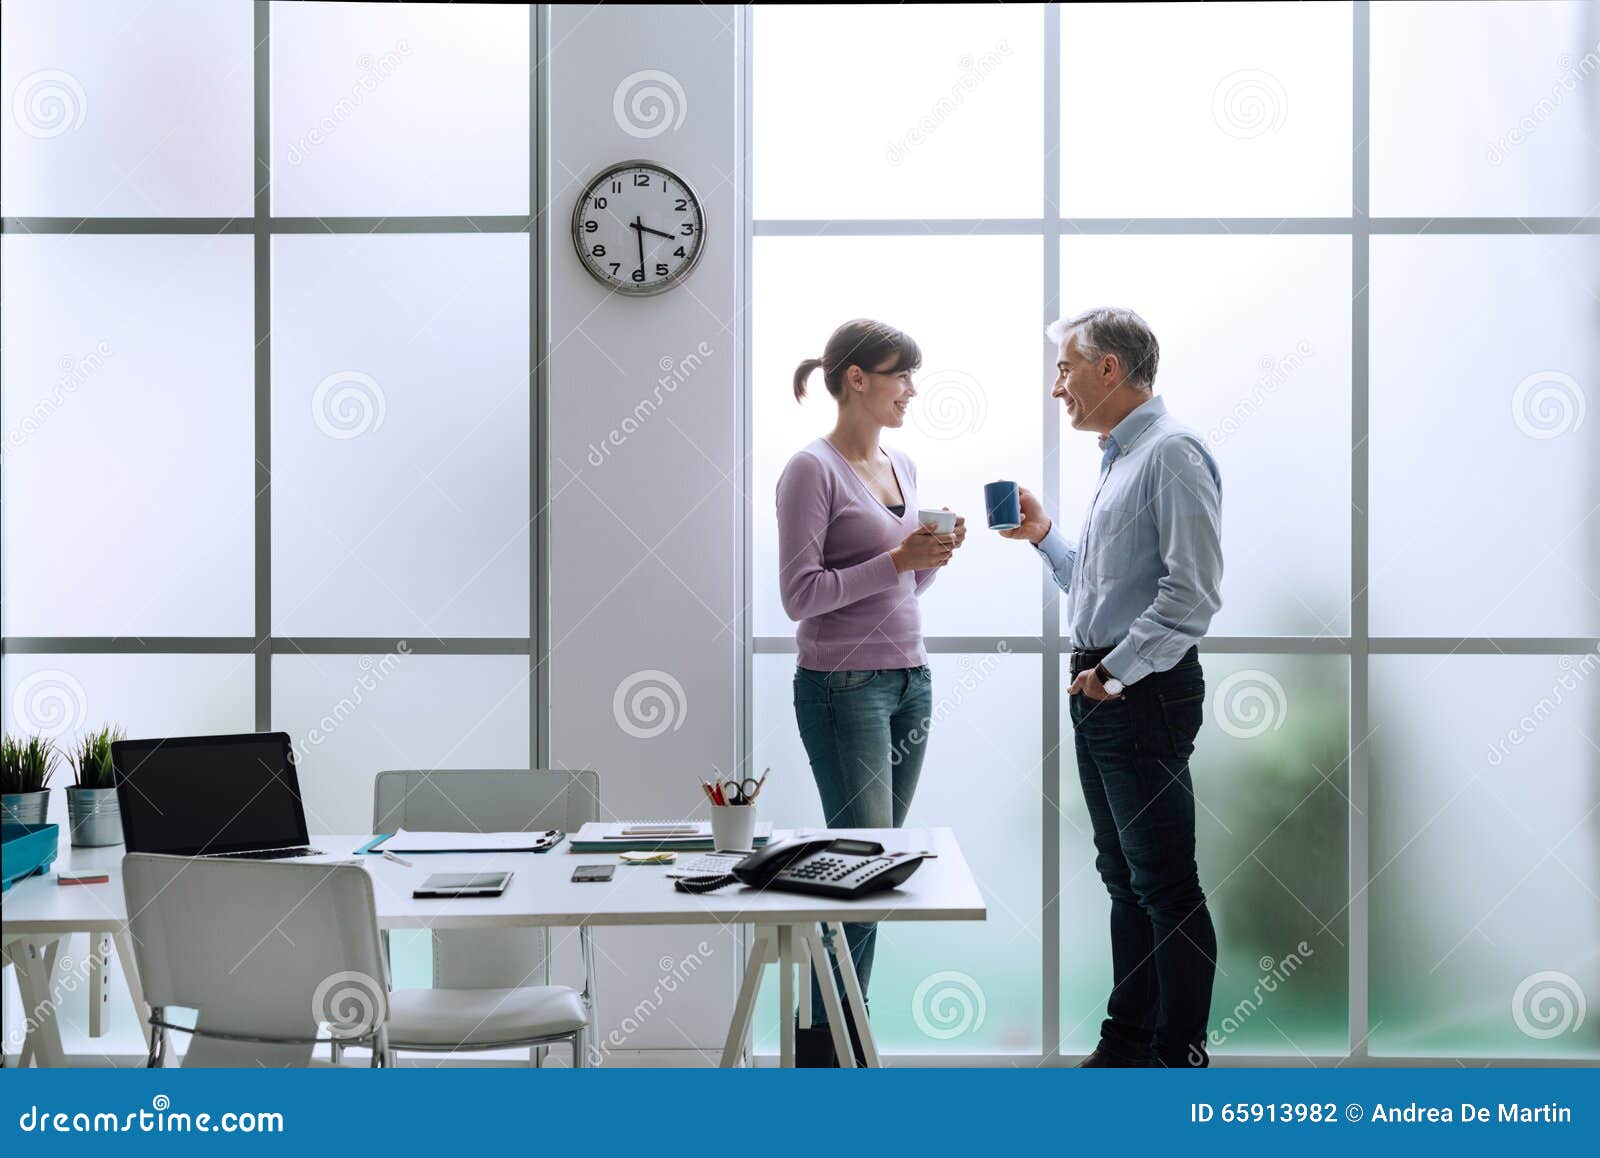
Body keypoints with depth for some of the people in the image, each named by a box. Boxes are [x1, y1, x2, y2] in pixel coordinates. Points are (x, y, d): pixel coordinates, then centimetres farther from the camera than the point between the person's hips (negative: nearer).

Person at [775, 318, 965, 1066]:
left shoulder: (902, 467, 13)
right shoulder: (812, 471, -10)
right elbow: (800, 594, -15)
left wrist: (936, 555, 1)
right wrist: (896, 559, -18)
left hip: (907, 681, 8)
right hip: (843, 687, -8)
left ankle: (840, 1029, 16)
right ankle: (819, 1042, 3)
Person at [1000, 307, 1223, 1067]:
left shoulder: (1171, 454, -13)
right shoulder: (1118, 459, 18)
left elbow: (1191, 596, -20)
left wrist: (1114, 673, -17)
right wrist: (1043, 537, 14)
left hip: (1144, 693, -10)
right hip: (1101, 694, 10)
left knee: (1166, 886, -4)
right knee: (1124, 879, 15)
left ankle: (1180, 1055, 4)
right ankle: (1128, 1040, 24)